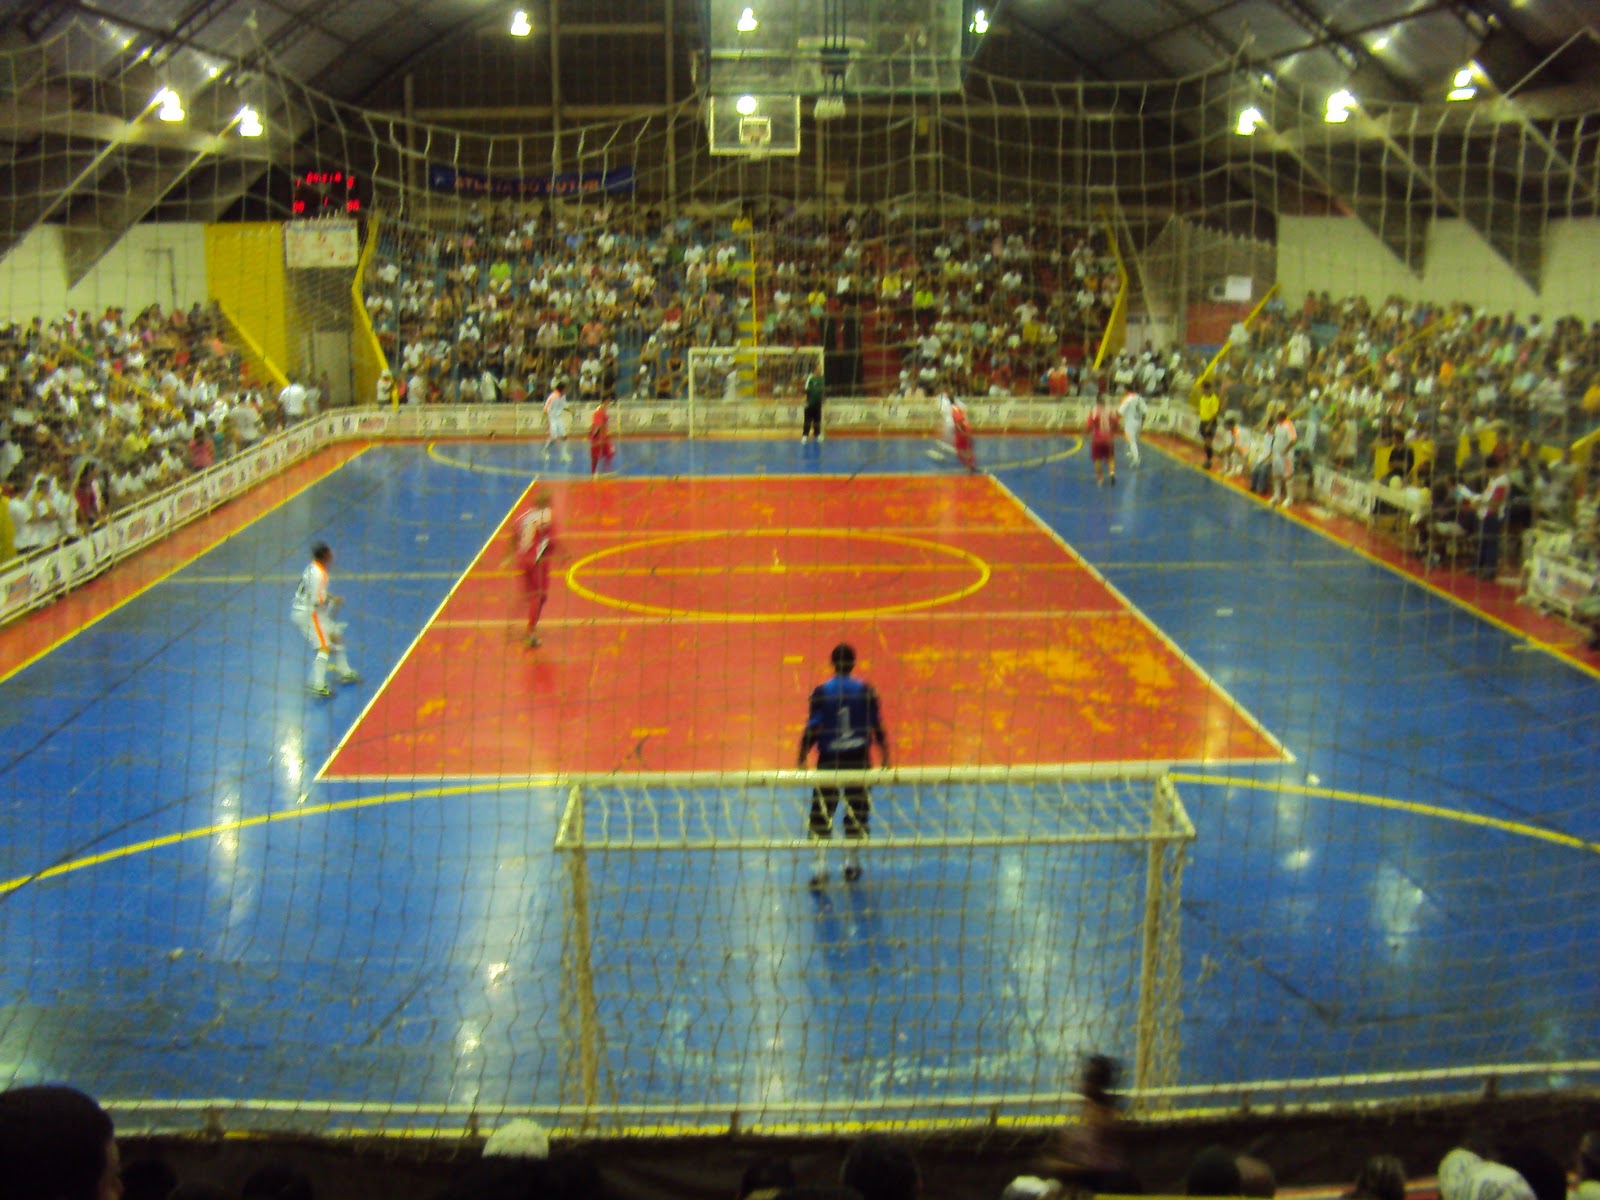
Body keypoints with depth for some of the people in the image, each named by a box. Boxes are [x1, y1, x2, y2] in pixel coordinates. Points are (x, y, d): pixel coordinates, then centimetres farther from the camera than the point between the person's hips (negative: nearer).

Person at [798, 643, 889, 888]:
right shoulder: (866, 691, -4)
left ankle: (821, 866, -5)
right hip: (858, 758, 1)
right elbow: (877, 728, -1)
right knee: (856, 811, 14)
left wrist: (802, 759, -1)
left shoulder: (821, 692, -6)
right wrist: (885, 758, 10)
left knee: (822, 814, 4)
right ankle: (852, 864, 21)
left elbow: (812, 729, -8)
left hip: (829, 759, -1)